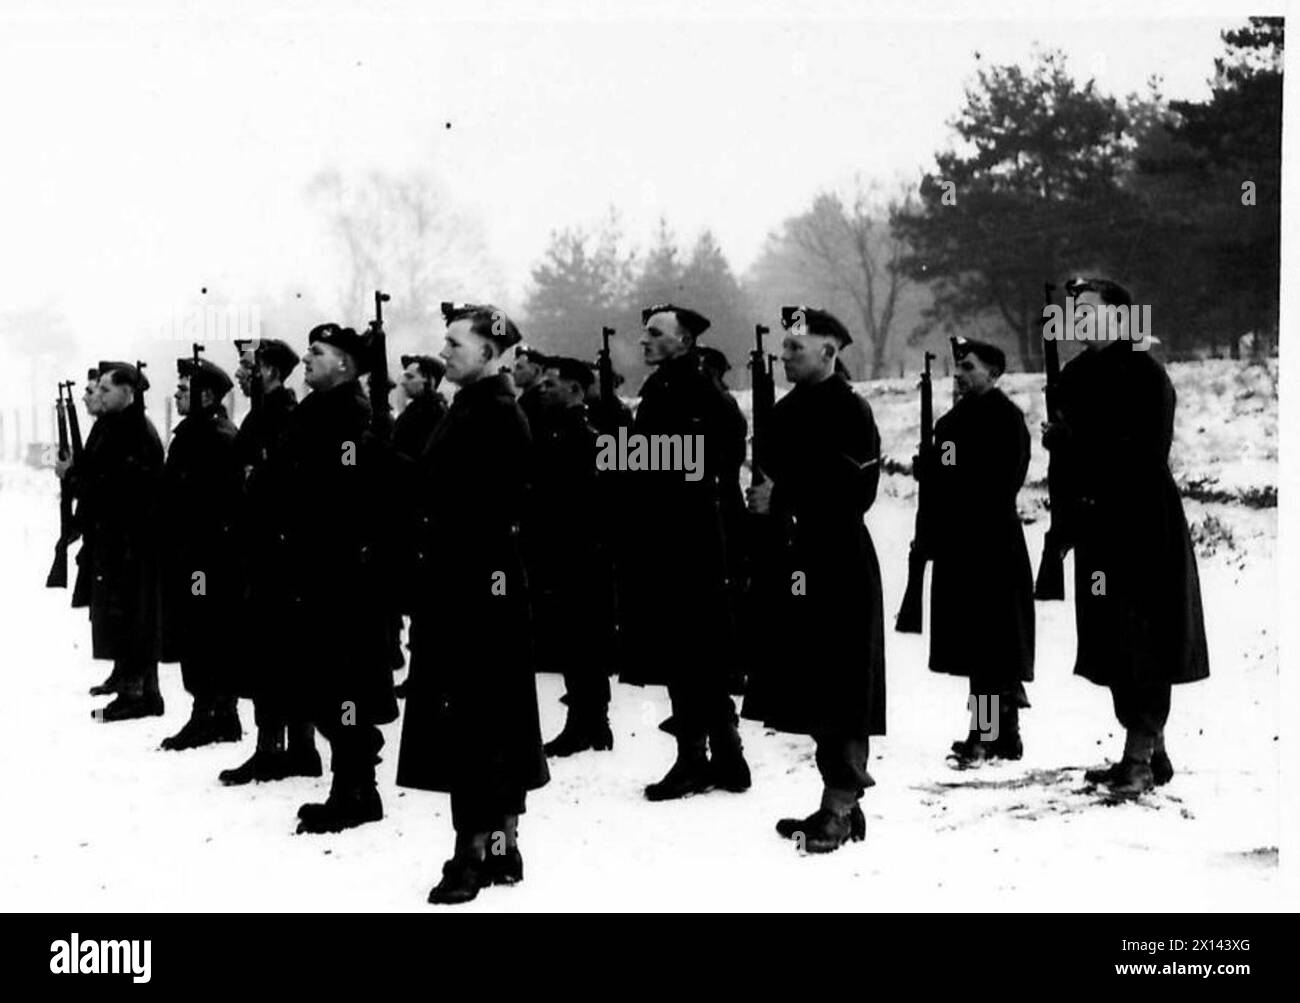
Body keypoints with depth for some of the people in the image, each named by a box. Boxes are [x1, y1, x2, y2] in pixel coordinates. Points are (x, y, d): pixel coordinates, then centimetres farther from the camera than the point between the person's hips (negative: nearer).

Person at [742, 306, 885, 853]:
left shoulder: (849, 412, -10)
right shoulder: (786, 411, 15)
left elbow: (856, 493, -17)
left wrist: (783, 498, -15)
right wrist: (762, 498, 1)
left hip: (838, 567, -8)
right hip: (797, 566, 8)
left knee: (839, 694, -5)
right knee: (812, 689, 11)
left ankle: (841, 807, 2)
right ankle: (838, 805, 20)